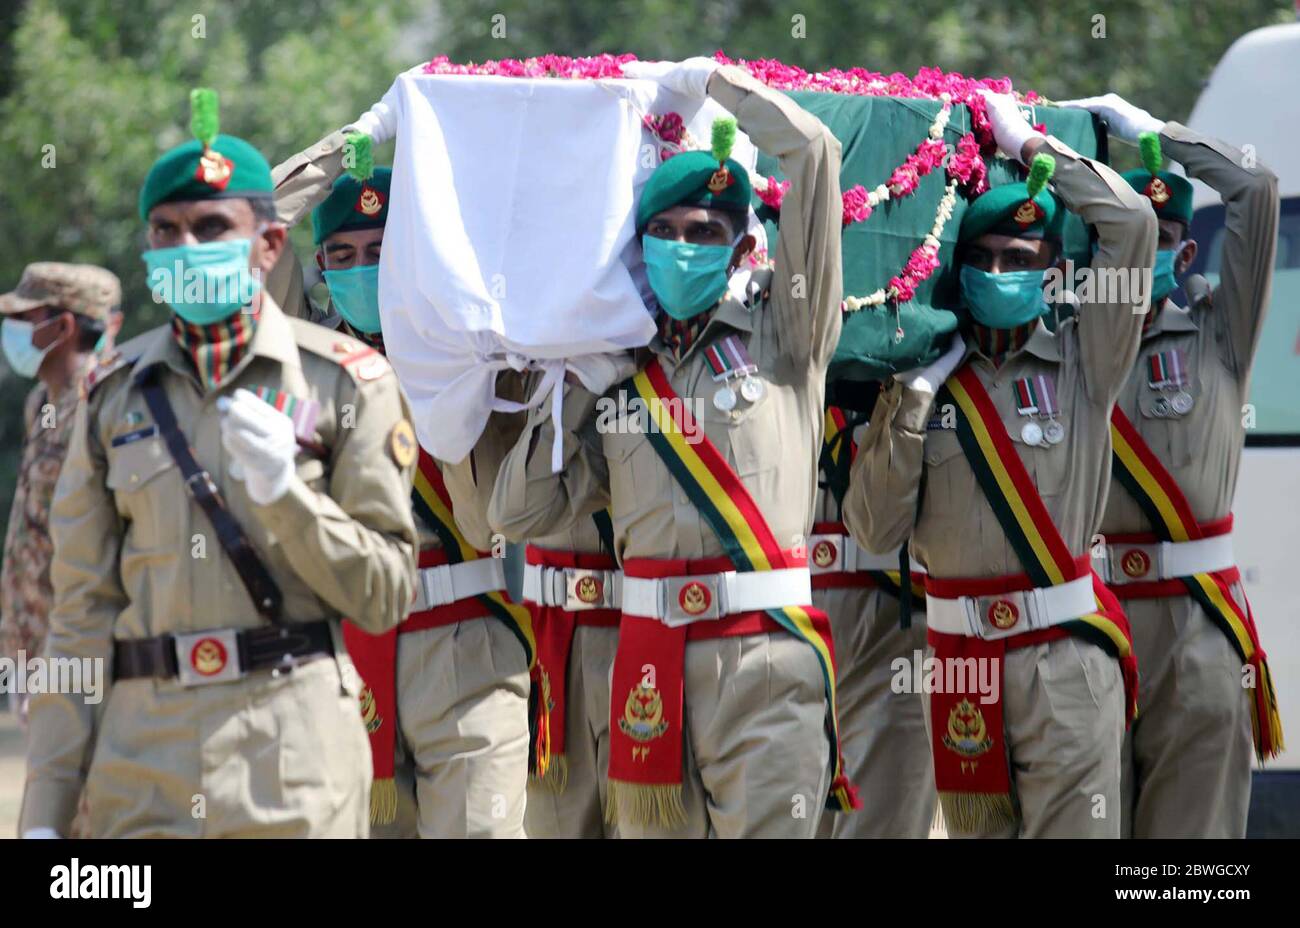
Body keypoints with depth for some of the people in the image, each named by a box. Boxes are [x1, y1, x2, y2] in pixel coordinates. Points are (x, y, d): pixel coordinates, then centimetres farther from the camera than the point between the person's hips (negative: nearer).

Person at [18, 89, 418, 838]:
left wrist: (286, 493, -14)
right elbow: (81, 613, 10)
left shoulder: (343, 380, 3)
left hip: (295, 763, -2)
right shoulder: (116, 395, 11)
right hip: (144, 764, 2)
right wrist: (45, 811, 5)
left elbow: (387, 593, 2)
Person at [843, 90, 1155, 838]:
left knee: (1072, 828, -9)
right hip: (961, 658, 3)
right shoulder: (921, 377, 7)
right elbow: (875, 530, -1)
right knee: (974, 826, 11)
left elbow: (1132, 221, -9)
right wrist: (913, 400, -8)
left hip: (1066, 660, -3)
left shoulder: (1081, 367, 1)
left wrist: (1030, 145, -2)